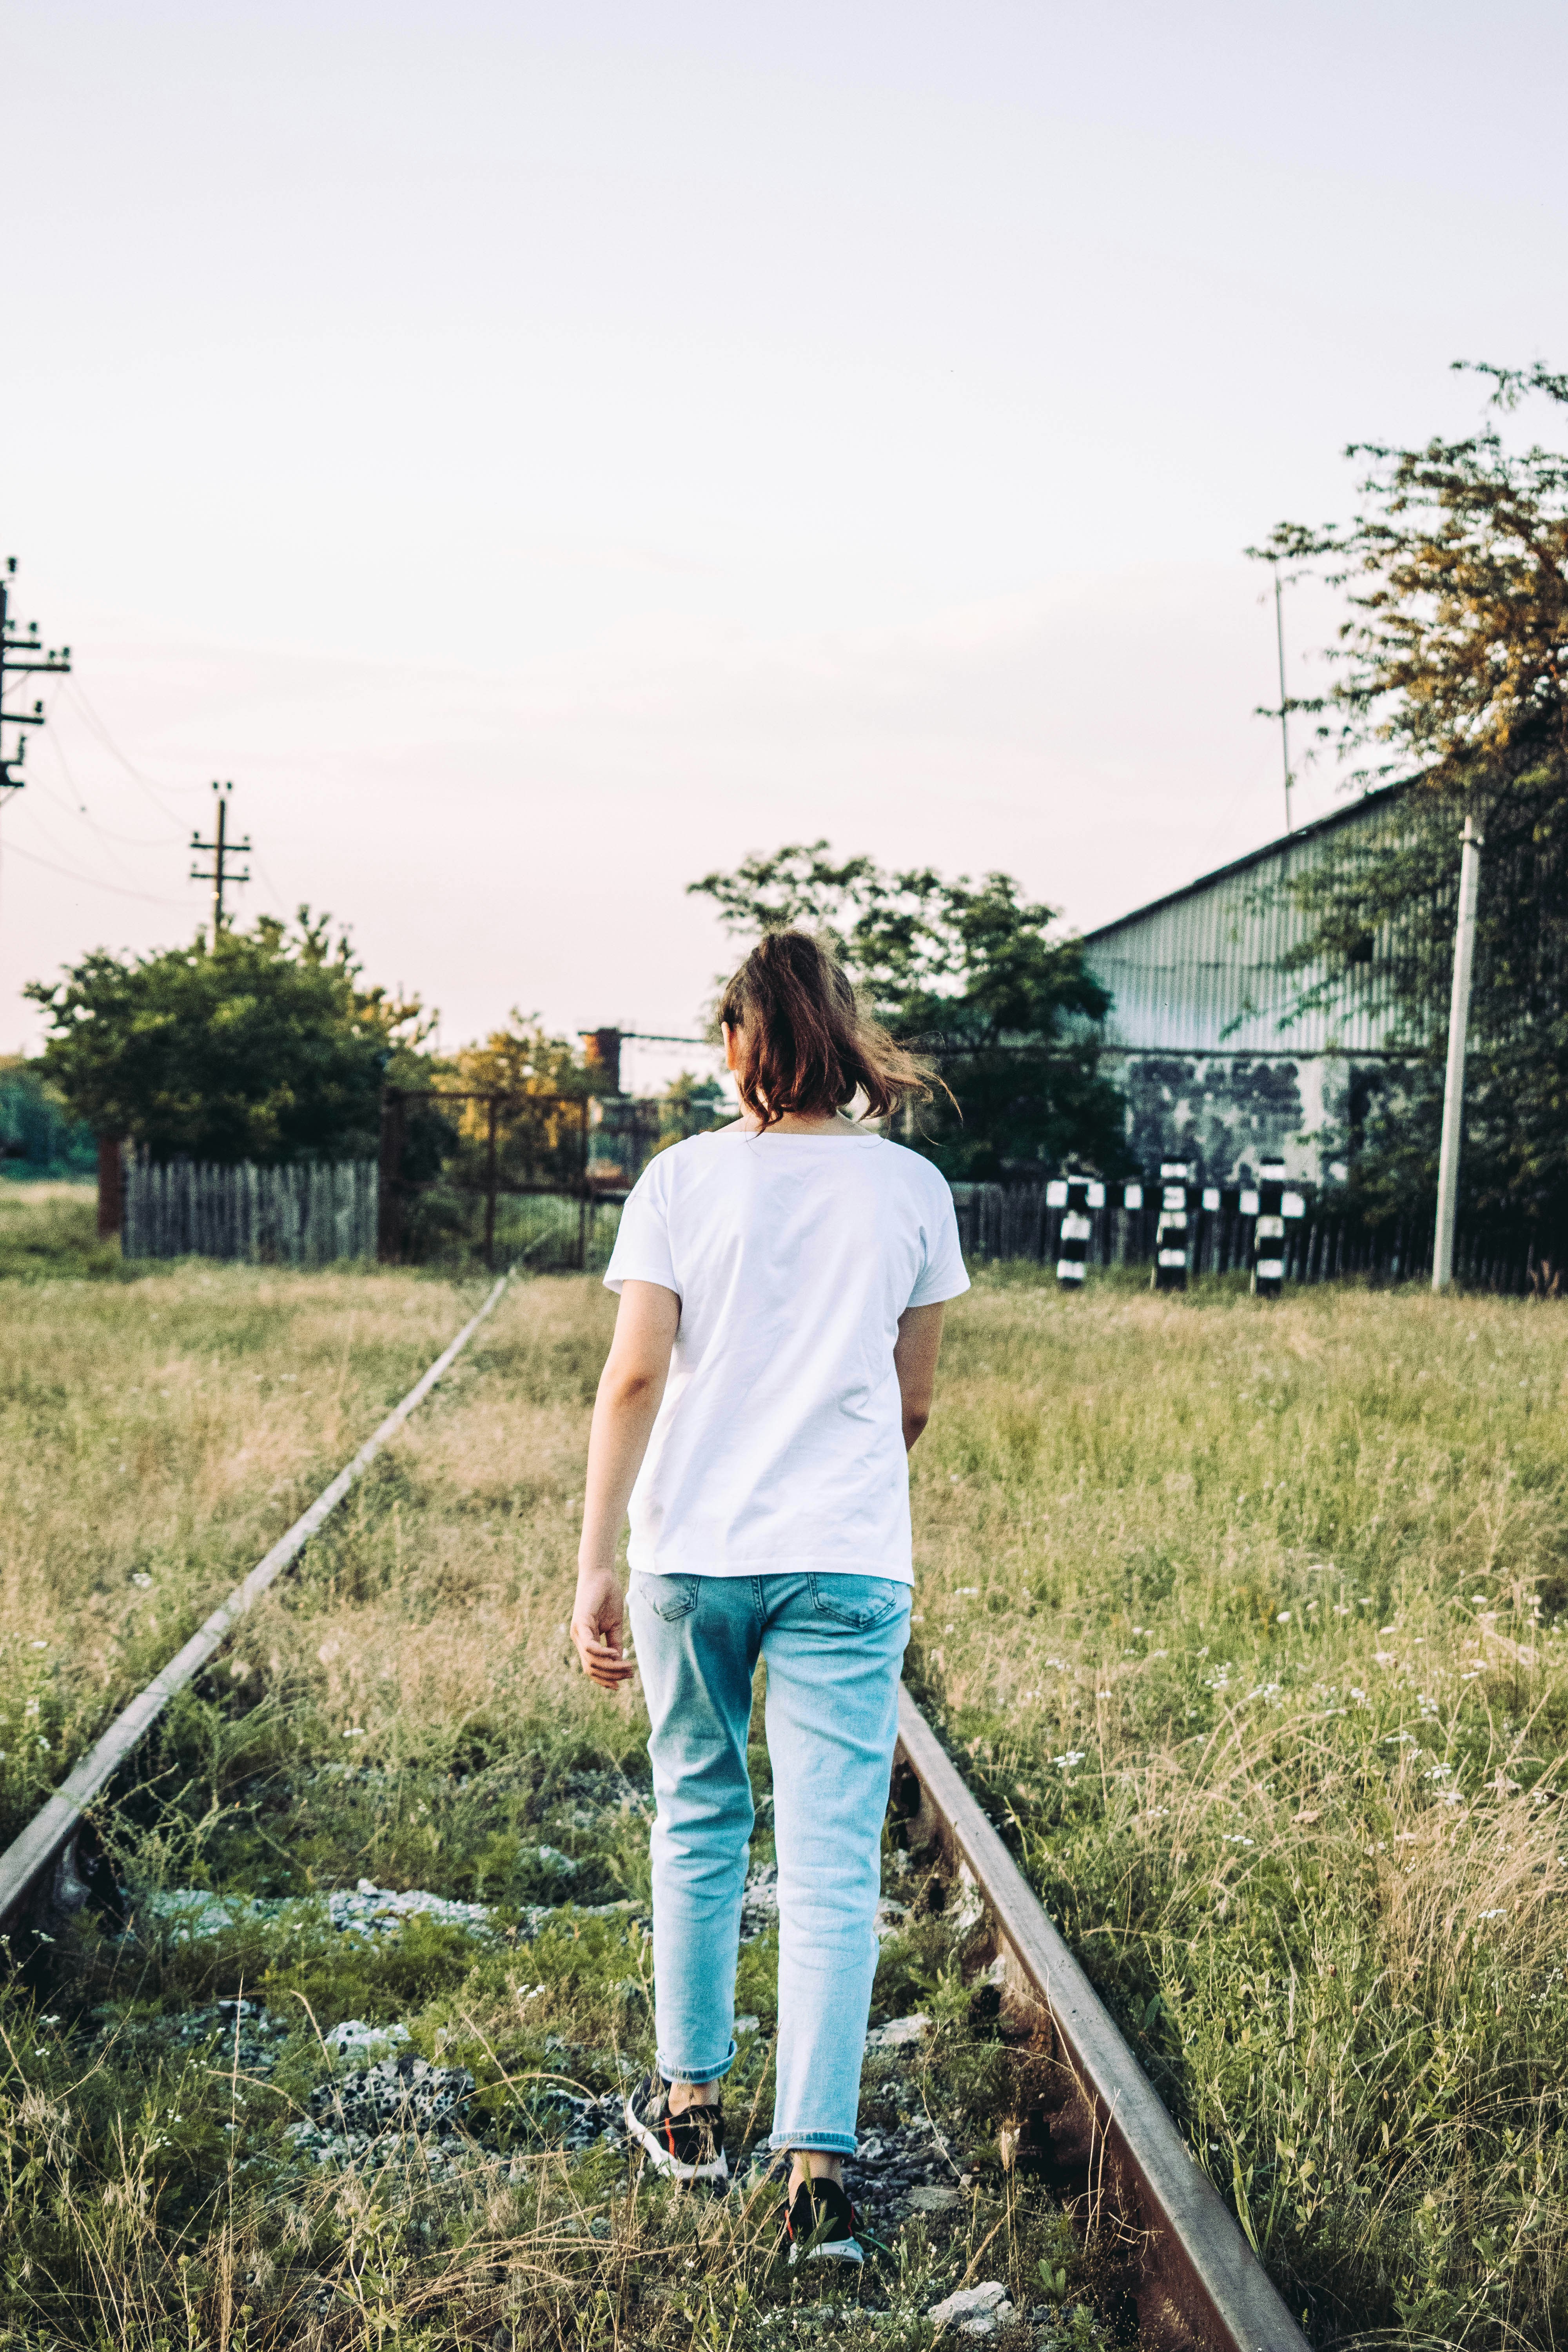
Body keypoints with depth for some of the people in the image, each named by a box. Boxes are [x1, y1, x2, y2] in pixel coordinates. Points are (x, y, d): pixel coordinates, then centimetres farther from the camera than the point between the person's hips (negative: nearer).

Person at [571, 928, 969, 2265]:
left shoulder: (684, 1178, -1)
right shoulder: (910, 1189, 2)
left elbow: (635, 1378, -7)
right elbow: (914, 1401, 9)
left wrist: (596, 1564, -6)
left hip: (691, 1550, 1)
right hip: (849, 1561, 0)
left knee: (699, 1823, 19)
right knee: (834, 1862, 0)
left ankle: (690, 2102, 29)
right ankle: (819, 2167, -3)